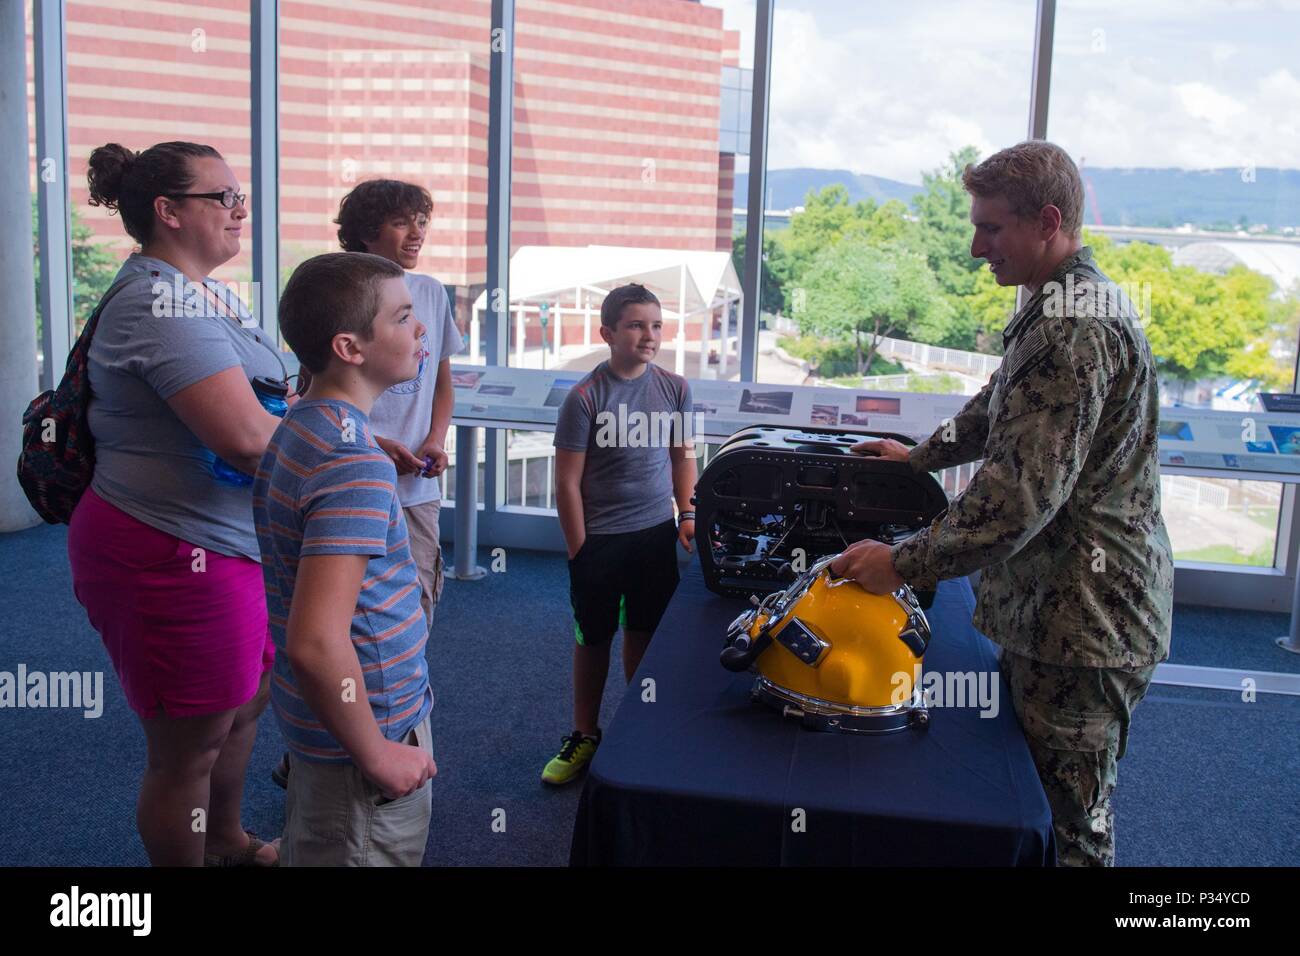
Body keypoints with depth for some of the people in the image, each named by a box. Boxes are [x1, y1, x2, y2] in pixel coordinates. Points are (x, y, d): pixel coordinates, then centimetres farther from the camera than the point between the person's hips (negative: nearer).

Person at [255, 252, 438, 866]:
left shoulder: (298, 428, 4)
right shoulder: (356, 467, -27)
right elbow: (315, 644, -33)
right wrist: (376, 755, -22)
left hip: (315, 719, 9)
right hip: (368, 726, -9)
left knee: (307, 850, 26)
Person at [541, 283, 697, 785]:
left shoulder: (675, 388, -1)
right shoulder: (585, 397, -13)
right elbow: (567, 482, -10)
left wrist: (687, 513, 3)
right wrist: (580, 554, -10)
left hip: (657, 533, 3)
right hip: (600, 538, -3)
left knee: (644, 632, 15)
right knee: (594, 639, 10)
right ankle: (585, 735, 26)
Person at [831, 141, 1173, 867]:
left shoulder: (1074, 328, -23)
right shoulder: (1074, 302, 13)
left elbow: (1022, 492, -27)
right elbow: (1003, 410, 28)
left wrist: (905, 564, -22)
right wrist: (922, 455, 28)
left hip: (1081, 619, -10)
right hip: (1054, 608, 10)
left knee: (1067, 824, 1)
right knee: (1040, 804, 20)